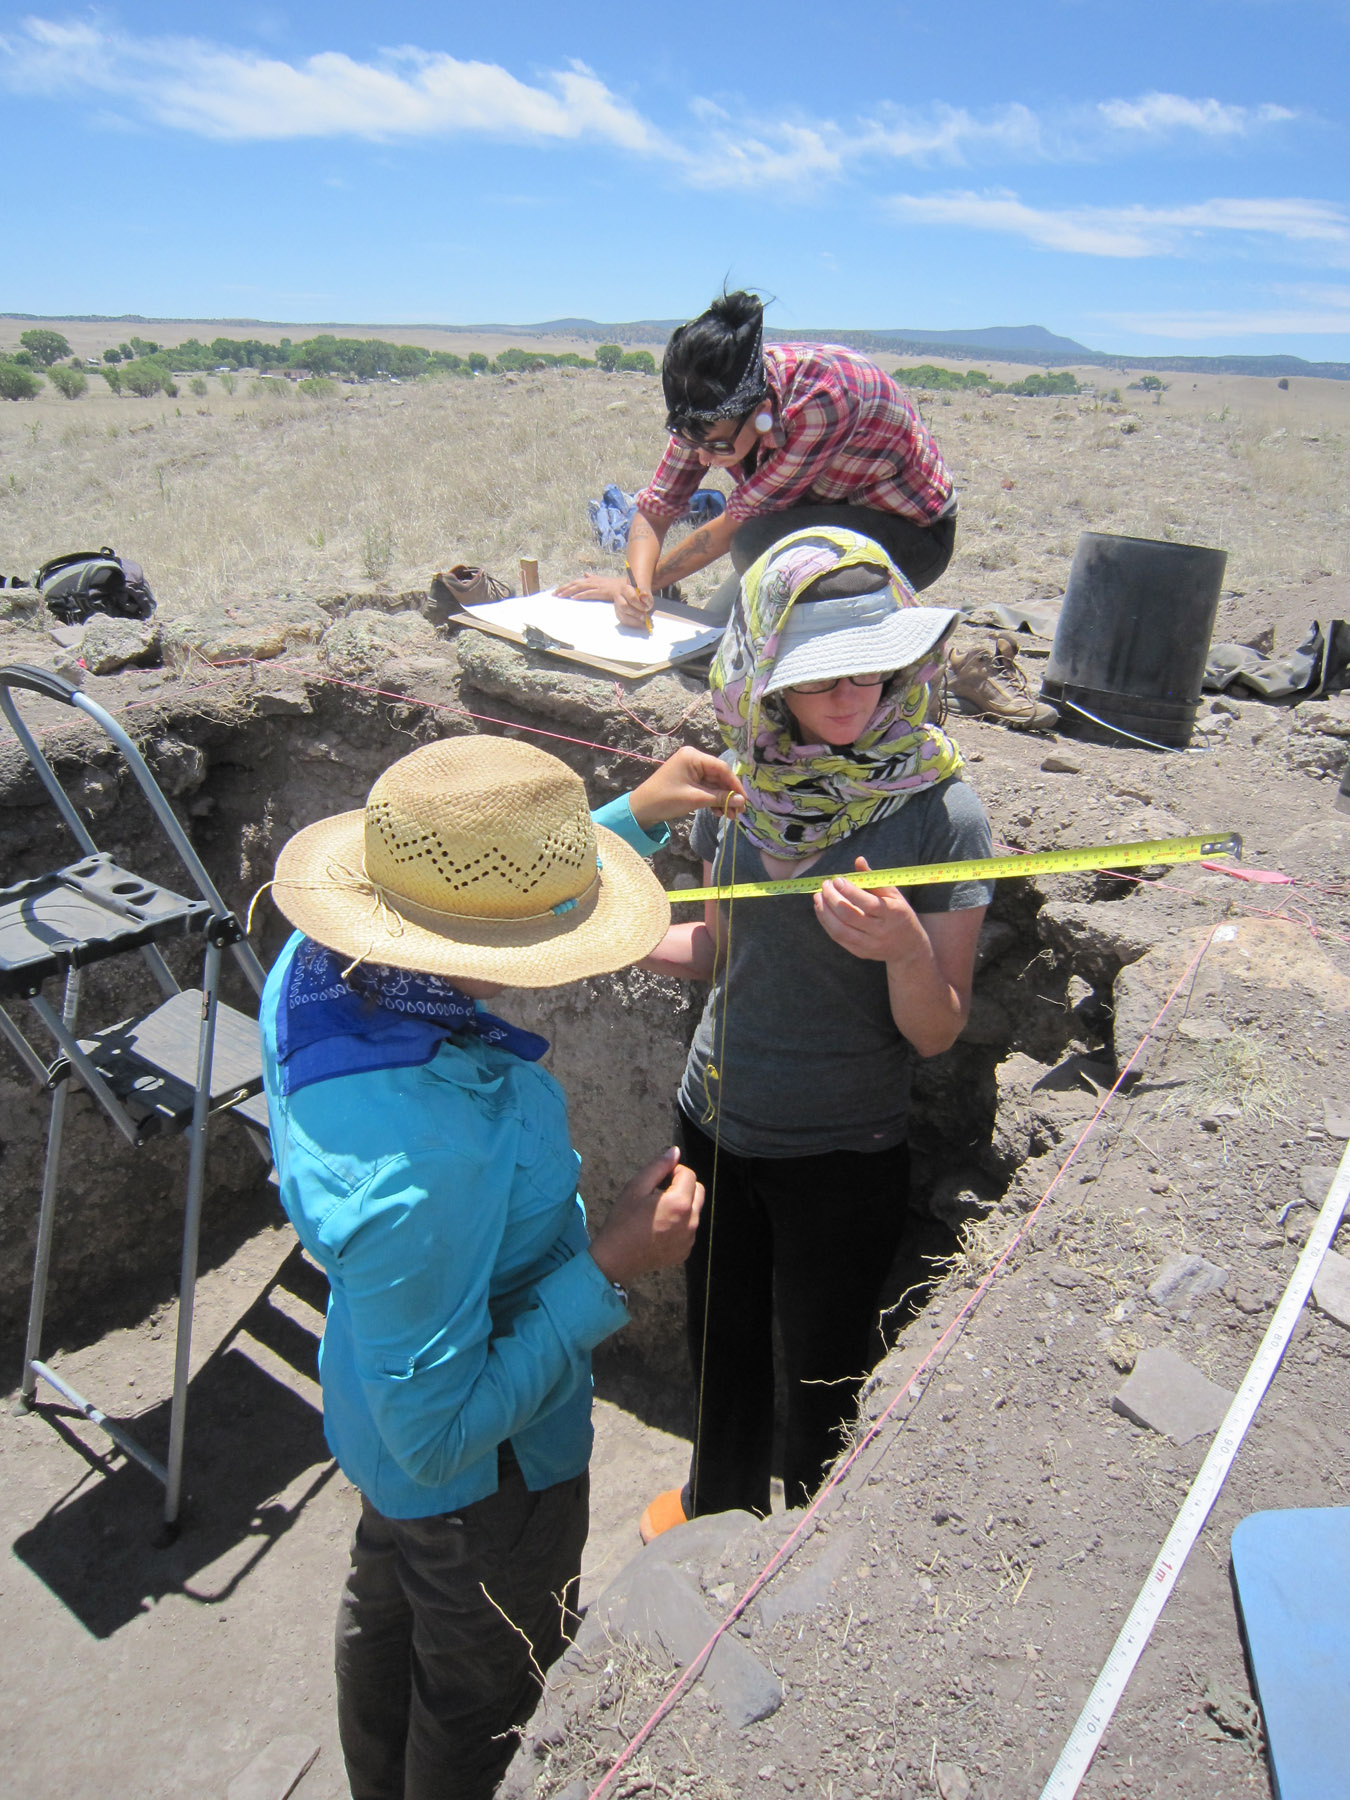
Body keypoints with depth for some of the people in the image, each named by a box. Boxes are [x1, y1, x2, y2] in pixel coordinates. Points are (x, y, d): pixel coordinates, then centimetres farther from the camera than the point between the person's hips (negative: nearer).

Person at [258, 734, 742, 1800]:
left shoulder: (316, 964, -21)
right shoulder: (420, 1166, -46)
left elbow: (477, 910, 0)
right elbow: (439, 1434, -33)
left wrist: (635, 815, -1)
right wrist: (609, 1268, -29)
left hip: (376, 1406, 9)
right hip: (483, 1475, -8)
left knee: (385, 1621, 36)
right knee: (486, 1711, 25)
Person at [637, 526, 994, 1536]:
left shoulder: (940, 811, -18)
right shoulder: (741, 780, -6)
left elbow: (938, 1034, -15)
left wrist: (905, 947, -35)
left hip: (843, 1151, -4)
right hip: (716, 1122, 4)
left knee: (824, 1374, 18)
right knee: (721, 1341, 26)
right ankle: (720, 1501, 57)